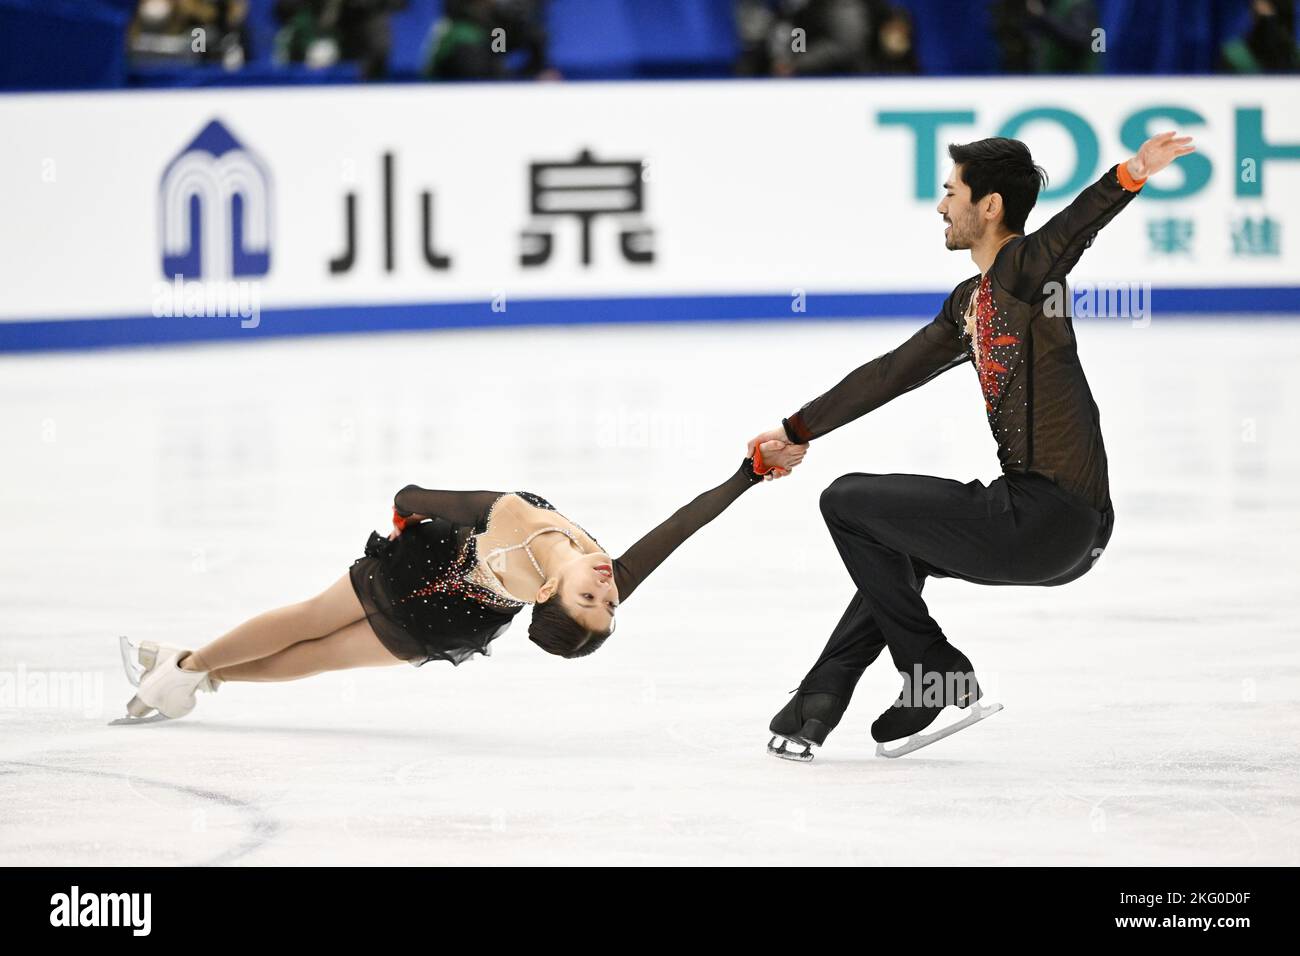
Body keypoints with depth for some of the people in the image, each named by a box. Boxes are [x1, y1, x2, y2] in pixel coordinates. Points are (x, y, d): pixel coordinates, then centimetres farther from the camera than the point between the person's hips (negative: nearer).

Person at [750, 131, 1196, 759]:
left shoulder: (1024, 266, -10)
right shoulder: (970, 303, 18)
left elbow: (1075, 226, -31)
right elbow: (893, 372, 28)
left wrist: (1129, 175, -52)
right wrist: (798, 431, 36)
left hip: (1052, 516, -10)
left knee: (847, 502, 2)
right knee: (897, 545, 31)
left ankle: (941, 679, 5)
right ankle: (817, 706, 32)